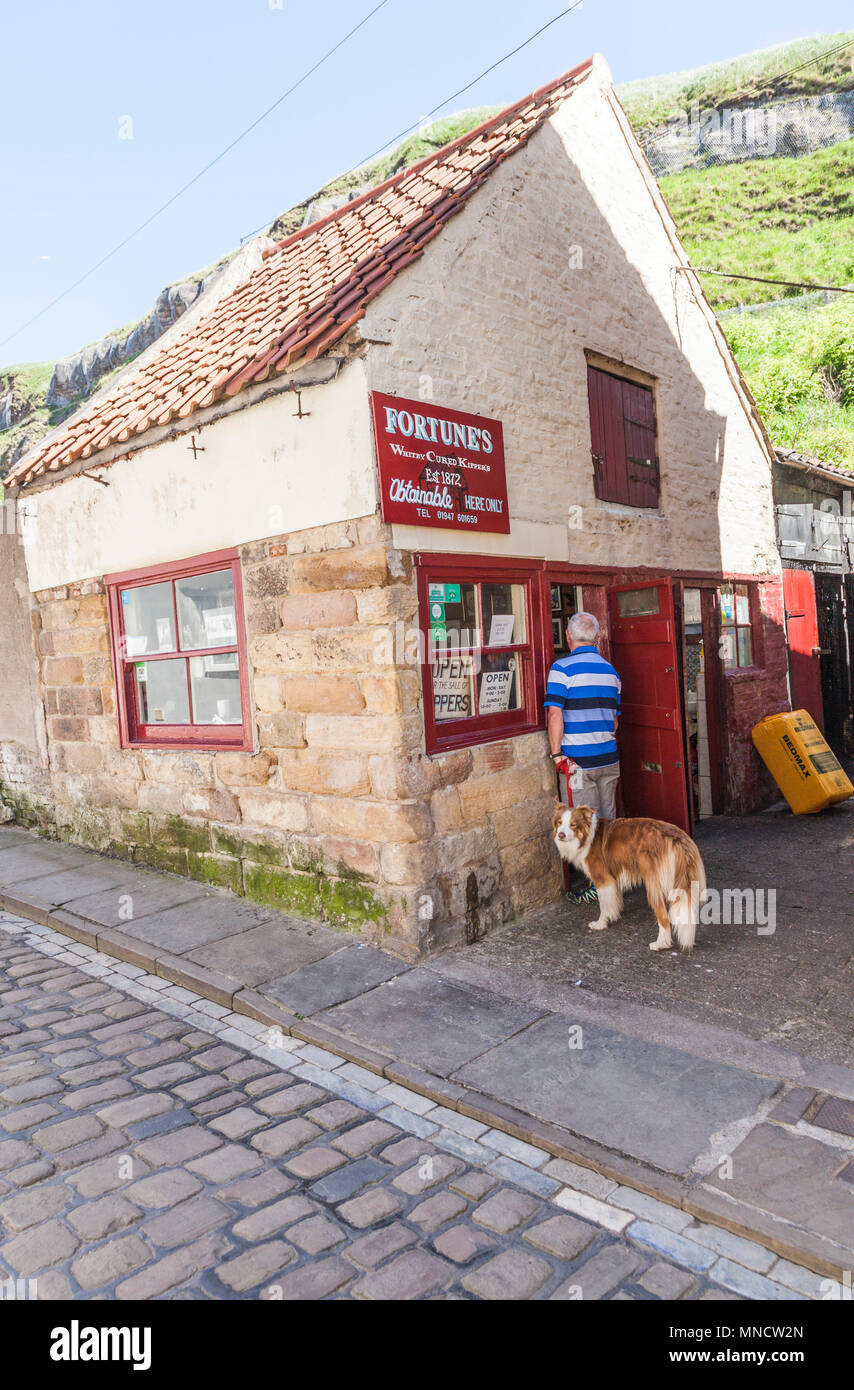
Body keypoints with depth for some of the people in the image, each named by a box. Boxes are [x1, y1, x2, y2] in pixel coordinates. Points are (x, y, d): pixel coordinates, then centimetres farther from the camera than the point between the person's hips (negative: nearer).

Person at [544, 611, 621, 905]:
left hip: (578, 759, -6)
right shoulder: (610, 670, 10)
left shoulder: (563, 668, -11)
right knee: (608, 819, 15)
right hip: (609, 758, 6)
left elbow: (555, 714, -17)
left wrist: (556, 752, -12)